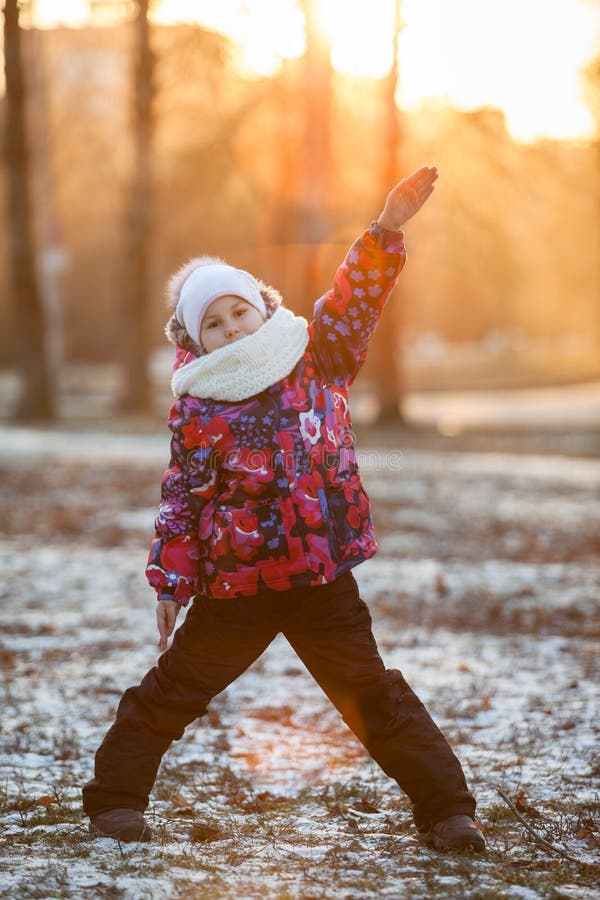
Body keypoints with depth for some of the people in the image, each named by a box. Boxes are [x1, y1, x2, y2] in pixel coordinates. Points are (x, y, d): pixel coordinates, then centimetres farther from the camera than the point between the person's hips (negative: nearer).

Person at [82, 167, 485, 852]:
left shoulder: (315, 360, 1)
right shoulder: (197, 410, -5)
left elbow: (355, 298, -4)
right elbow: (181, 500, -2)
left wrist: (387, 229, -16)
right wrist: (170, 580, -3)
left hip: (324, 577, 1)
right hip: (236, 586, -1)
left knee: (374, 694, 5)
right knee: (171, 692, 5)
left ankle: (446, 809, 9)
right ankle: (115, 800, 19)